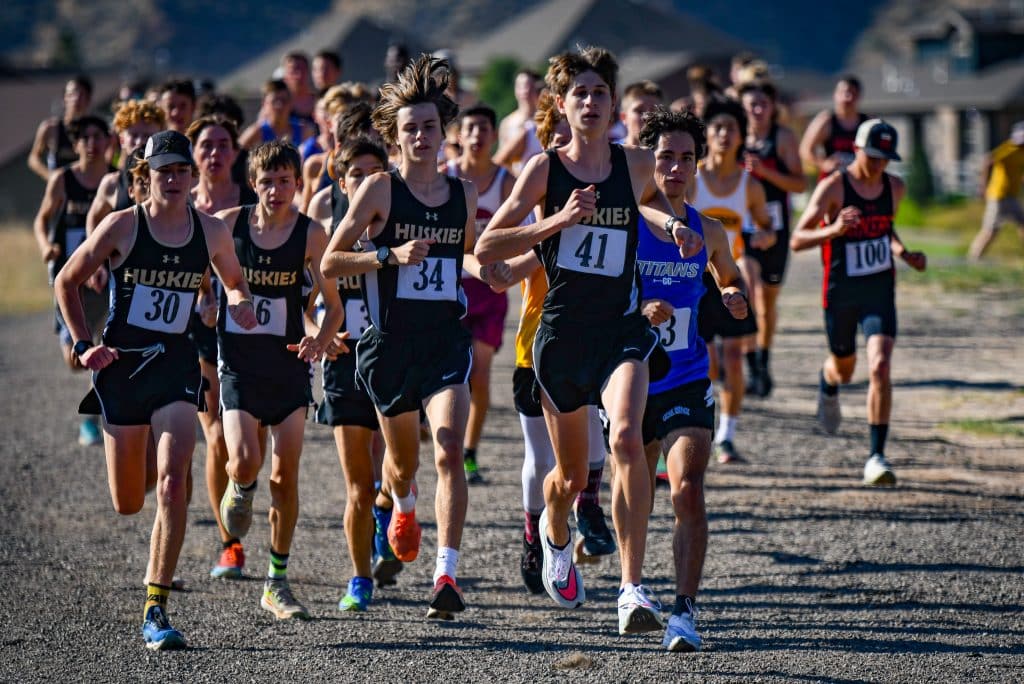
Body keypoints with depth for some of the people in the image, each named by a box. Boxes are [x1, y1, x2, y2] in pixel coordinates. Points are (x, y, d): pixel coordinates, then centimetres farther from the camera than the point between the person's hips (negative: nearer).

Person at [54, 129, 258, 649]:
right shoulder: (121, 226, -5)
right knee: (127, 504, 8)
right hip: (121, 363, 0)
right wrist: (83, 345, -3)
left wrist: (239, 302, -3)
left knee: (172, 483, -19)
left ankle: (155, 611, -14)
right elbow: (67, 281, 6)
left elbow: (235, 283, 20)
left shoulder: (212, 231, 2)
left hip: (177, 363, 0)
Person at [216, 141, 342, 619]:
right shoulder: (226, 225, -3)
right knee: (245, 462, -20)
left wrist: (320, 340, -21)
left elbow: (334, 306, -2)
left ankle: (277, 583, 14)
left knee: (285, 477, 1)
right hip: (238, 363, 0)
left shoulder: (310, 235, -5)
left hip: (288, 365, 1)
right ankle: (239, 491, 19)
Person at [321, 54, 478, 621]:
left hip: (447, 340, 1)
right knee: (403, 460, 15)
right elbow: (329, 263, -5)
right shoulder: (379, 190, -4)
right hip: (390, 341, -1)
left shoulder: (464, 194, 8)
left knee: (450, 452, -19)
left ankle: (446, 575, -21)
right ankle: (402, 507, 53)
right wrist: (390, 256, -17)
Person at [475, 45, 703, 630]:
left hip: (622, 330, 0)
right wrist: (558, 220, -14)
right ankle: (555, 534, 51)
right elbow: (487, 248, -3)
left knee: (626, 438, -27)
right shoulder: (545, 169, -1)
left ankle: (634, 590, -27)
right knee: (572, 475, 12)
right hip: (562, 333, 0)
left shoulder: (640, 165, 3)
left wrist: (672, 225, 4)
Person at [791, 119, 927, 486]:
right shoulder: (833, 187, -14)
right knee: (843, 367, 17)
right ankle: (827, 385, 58)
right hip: (841, 294, -2)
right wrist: (834, 229, -35)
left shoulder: (895, 188, 1)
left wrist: (903, 253, 5)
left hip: (880, 292, 2)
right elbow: (797, 240, -18)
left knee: (880, 368, -17)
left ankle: (877, 456, -14)